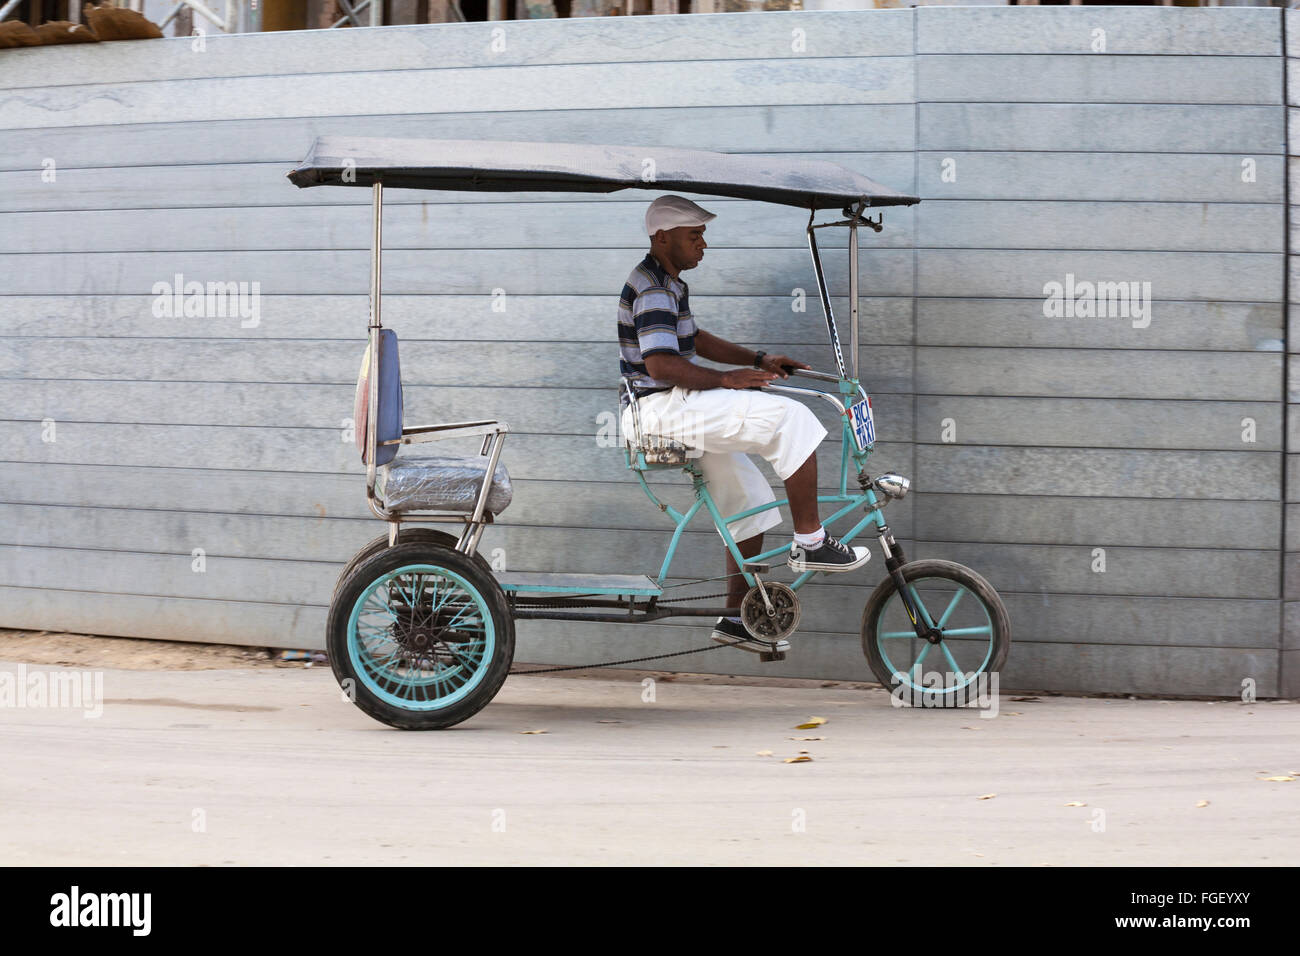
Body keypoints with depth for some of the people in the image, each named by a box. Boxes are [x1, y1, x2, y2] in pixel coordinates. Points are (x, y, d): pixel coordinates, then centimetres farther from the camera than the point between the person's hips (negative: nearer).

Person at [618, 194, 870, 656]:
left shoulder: (667, 282, 19)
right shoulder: (652, 287, -15)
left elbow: (694, 340, 30)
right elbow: (660, 363, -25)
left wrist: (758, 360, 22)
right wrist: (726, 379, -23)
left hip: (681, 408, 11)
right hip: (662, 408, -11)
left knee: (751, 503, 14)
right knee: (792, 418, -19)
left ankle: (737, 617, 19)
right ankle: (809, 542, -14)